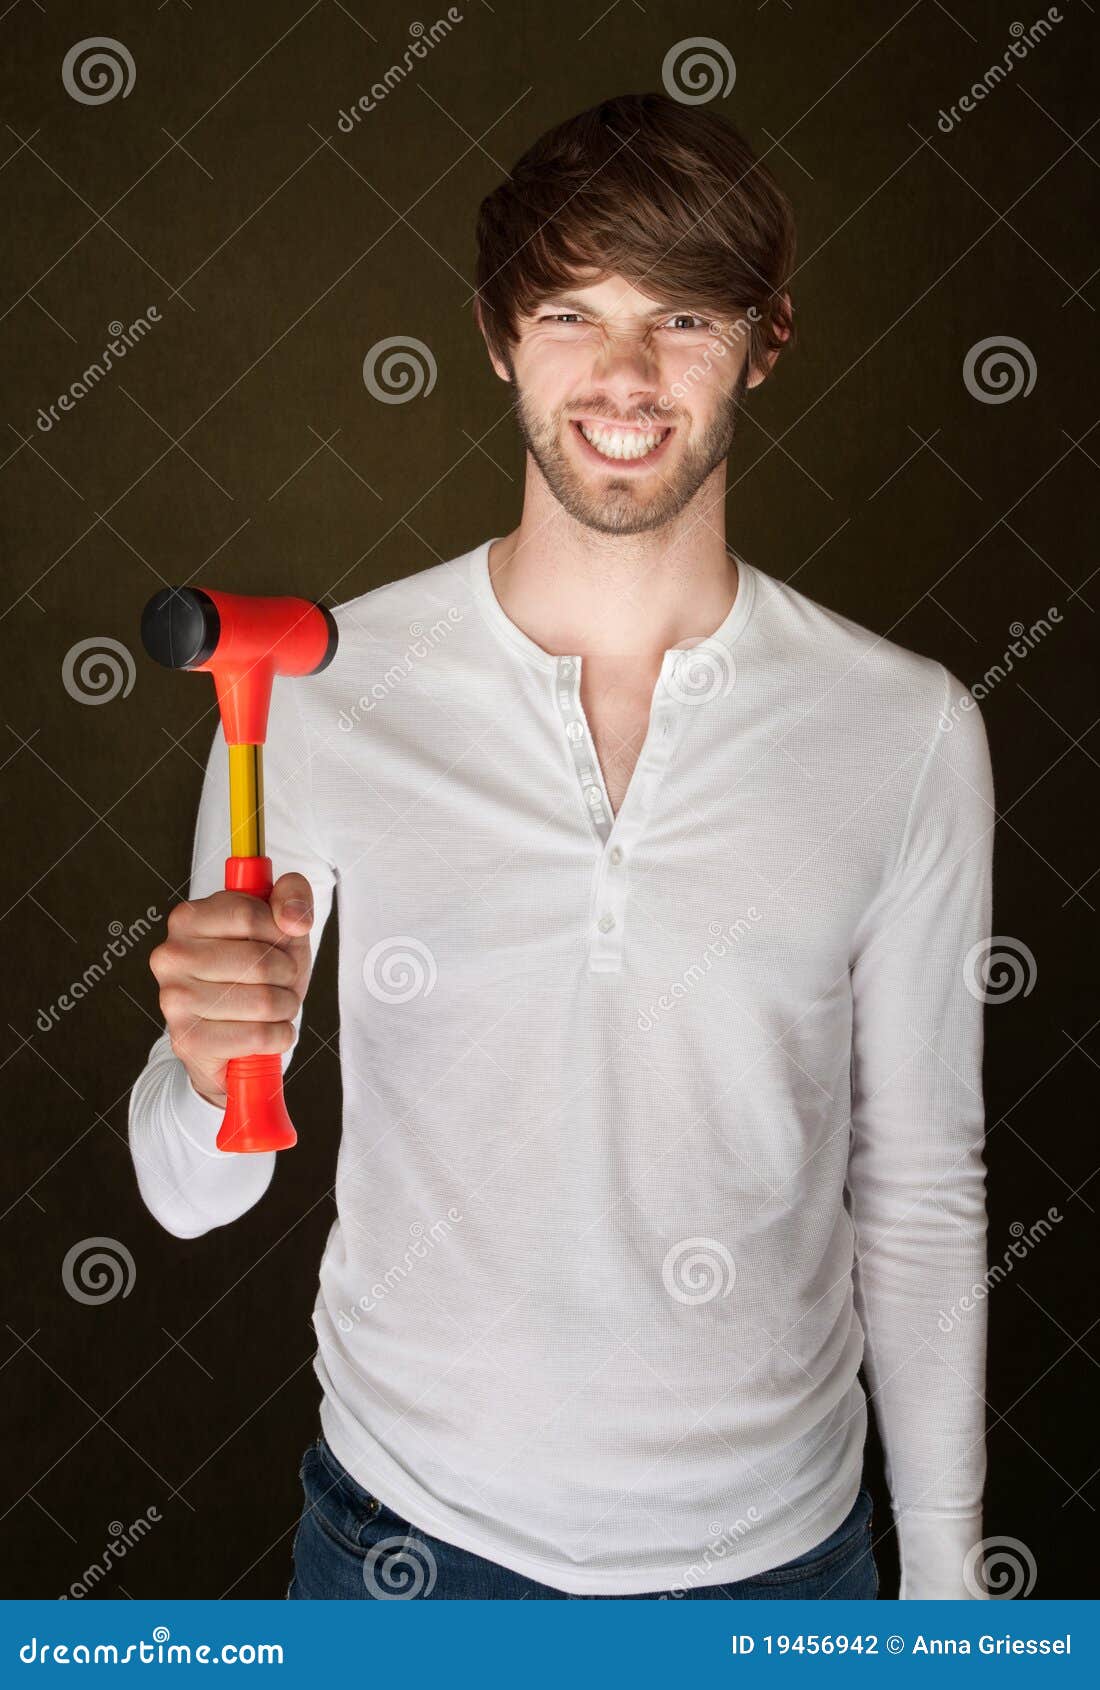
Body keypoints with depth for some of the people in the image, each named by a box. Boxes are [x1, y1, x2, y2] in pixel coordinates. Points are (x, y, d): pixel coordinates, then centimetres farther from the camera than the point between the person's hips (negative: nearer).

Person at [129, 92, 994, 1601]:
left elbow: (920, 1193, -2)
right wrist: (215, 1078, -28)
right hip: (407, 1527, 0)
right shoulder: (317, 691, -12)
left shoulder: (909, 734, -11)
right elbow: (195, 1192, -6)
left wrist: (946, 1582, 3)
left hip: (775, 1540, 1)